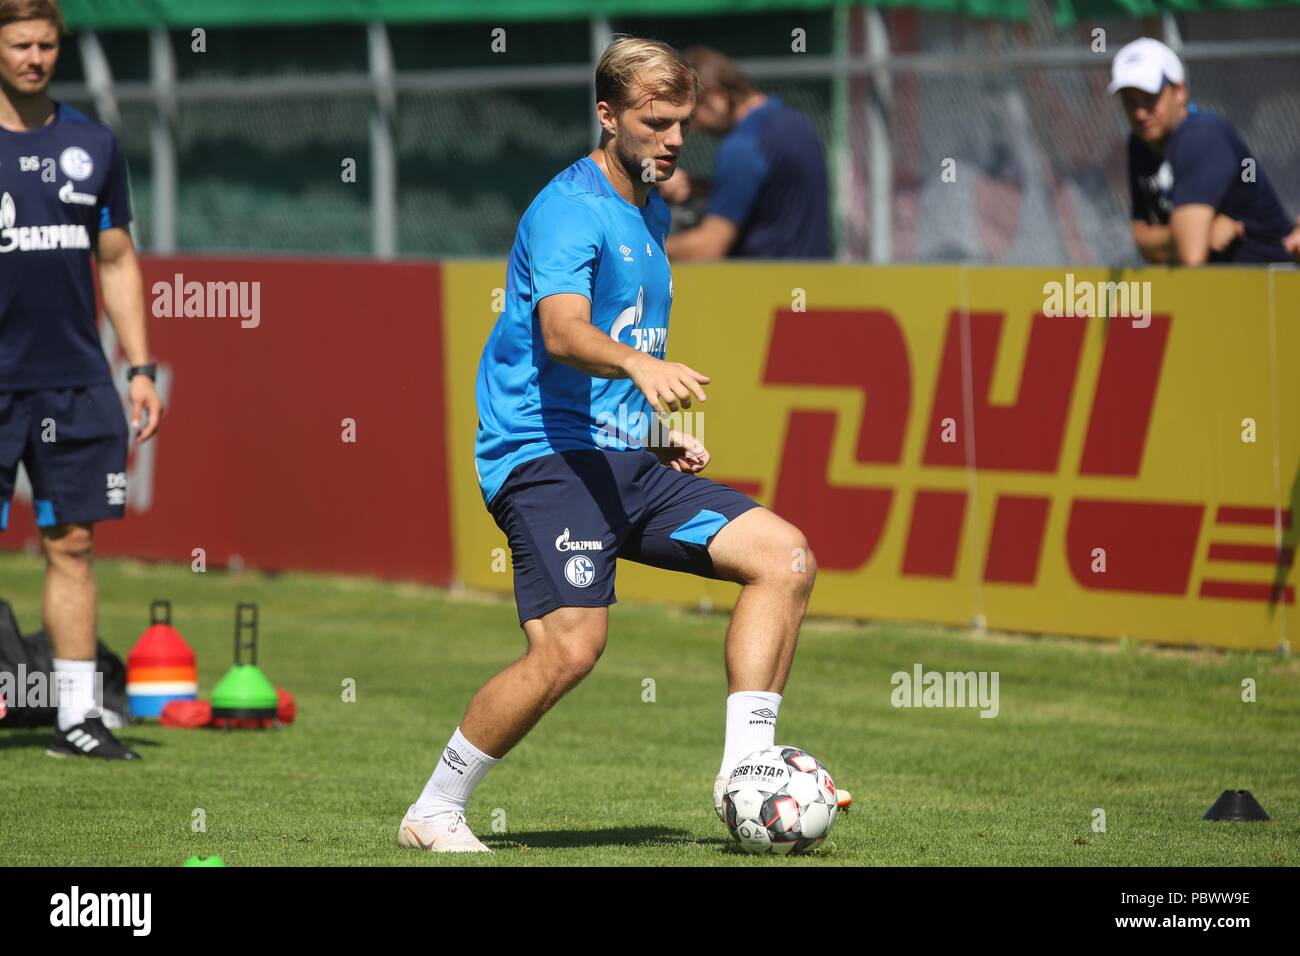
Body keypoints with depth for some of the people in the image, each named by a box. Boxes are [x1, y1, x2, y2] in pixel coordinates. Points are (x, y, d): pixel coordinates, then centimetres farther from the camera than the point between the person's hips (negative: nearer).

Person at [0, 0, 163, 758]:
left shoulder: (91, 145, 10)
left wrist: (141, 368, 10)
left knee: (73, 544, 4)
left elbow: (117, 260, 16)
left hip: (77, 382, 3)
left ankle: (79, 716, 8)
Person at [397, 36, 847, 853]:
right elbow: (563, 331, -31)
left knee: (786, 557, -4)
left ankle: (744, 770, -6)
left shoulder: (651, 212, 17)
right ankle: (434, 814, -8)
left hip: (623, 459, 9)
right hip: (546, 453, -9)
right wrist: (640, 365, -49)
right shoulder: (571, 210, -12)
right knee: (571, 645, -24)